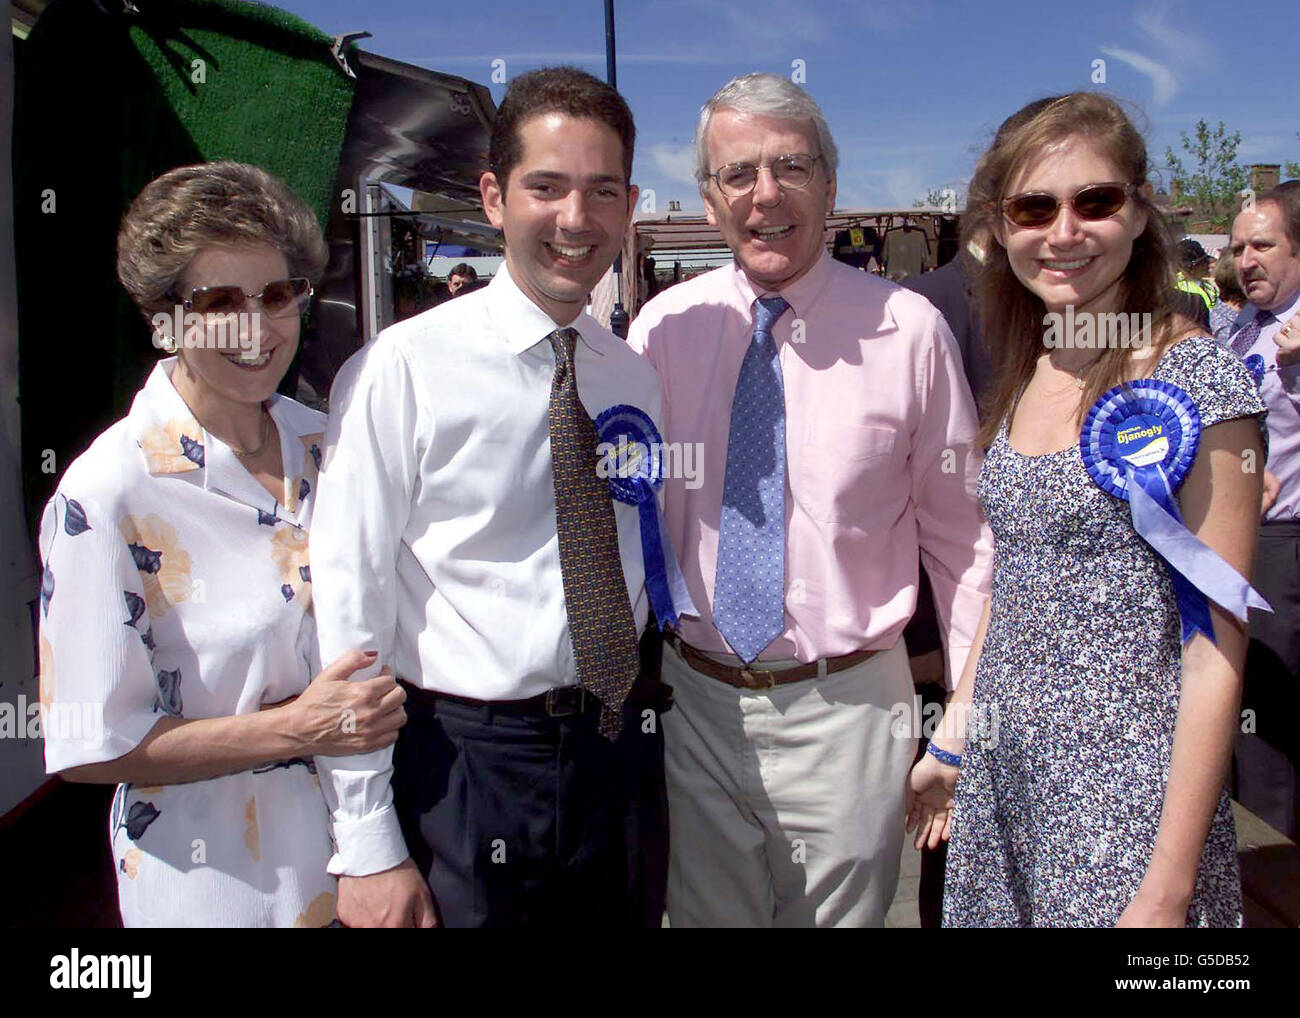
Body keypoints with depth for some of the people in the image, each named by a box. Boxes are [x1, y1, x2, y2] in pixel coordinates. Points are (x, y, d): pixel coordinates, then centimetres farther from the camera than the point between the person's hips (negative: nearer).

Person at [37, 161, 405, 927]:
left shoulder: (324, 445, -2)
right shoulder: (107, 495, -19)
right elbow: (92, 750, -16)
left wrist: (381, 705, -7)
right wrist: (298, 728, -21)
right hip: (217, 883, -5)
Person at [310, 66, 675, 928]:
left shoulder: (638, 380, 4)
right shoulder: (400, 372, -13)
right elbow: (347, 612, -13)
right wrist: (368, 849, -11)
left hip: (620, 754, 5)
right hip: (469, 770, -5)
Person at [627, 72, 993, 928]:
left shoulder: (908, 329, -9)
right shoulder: (663, 327, -3)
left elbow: (961, 532, -2)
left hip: (848, 708, -2)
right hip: (695, 702, 2)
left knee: (840, 914, 17)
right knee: (703, 914, 21)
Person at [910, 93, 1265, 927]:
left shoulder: (1198, 379, -14)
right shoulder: (1026, 375, 4)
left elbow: (1214, 658, -15)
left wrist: (1168, 888, -15)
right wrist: (952, 742, 12)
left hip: (1125, 796, -6)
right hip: (1001, 780, 6)